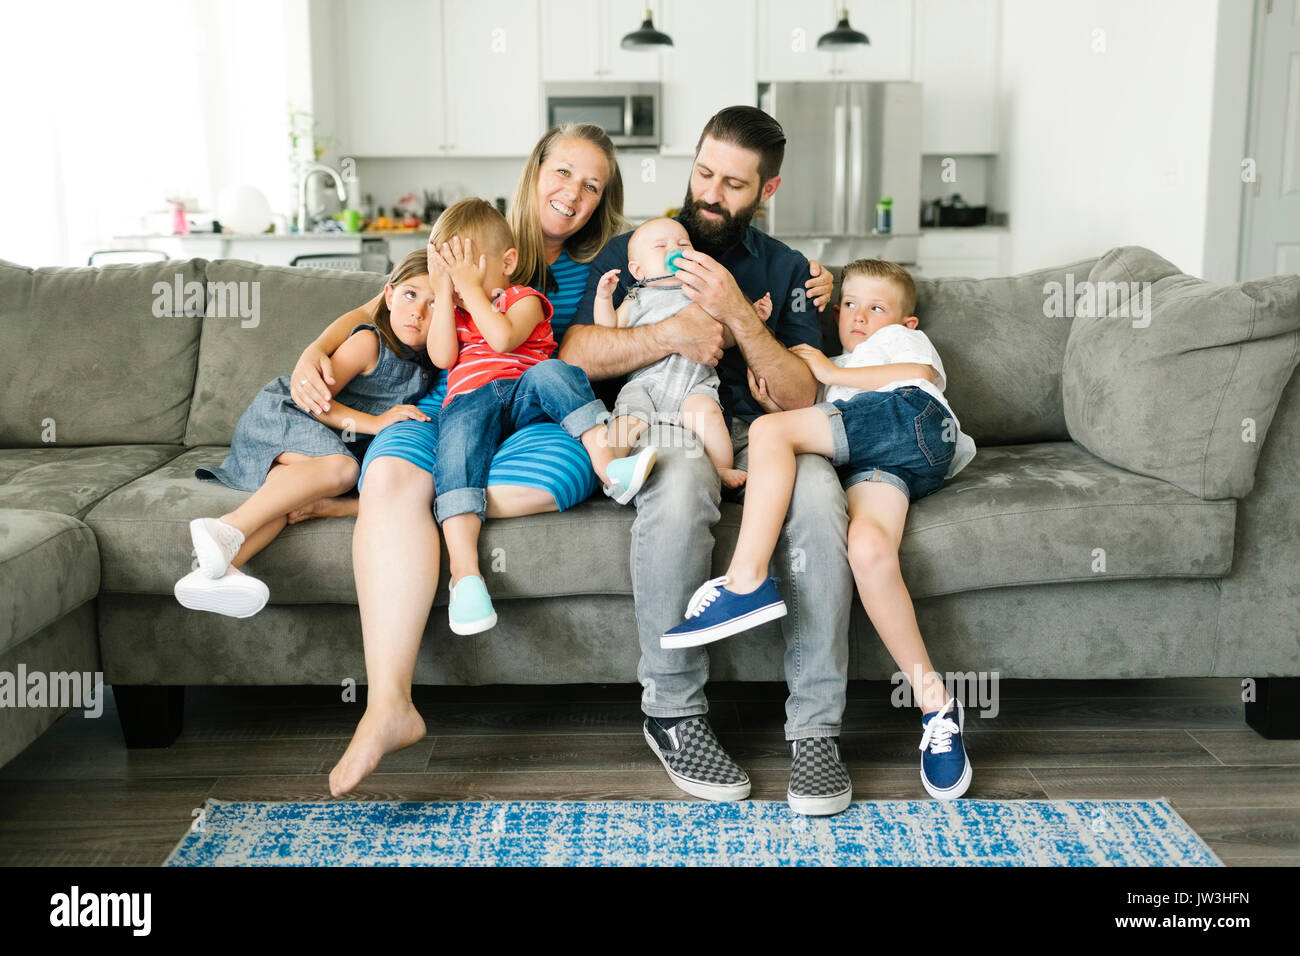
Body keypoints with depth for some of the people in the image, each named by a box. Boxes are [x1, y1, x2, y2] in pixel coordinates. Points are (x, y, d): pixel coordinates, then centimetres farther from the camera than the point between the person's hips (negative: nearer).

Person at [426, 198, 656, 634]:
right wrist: (443, 292, 7)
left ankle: (609, 465, -44)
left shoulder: (524, 299, 16)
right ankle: (464, 572, -48)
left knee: (548, 371, -33)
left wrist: (470, 287, -2)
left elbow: (502, 339, -7)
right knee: (459, 437, -33)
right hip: (469, 399, 1)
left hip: (523, 397, -1)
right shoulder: (449, 308, 30)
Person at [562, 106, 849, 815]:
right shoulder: (634, 250, 13)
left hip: (759, 431, 2)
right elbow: (574, 355, -3)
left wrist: (737, 315, -13)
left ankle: (815, 726, -23)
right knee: (679, 489, -39)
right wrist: (672, 333, -16)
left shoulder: (785, 270, 16)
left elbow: (800, 397, 1)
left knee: (819, 496, -33)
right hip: (663, 424, -2)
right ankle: (672, 710, -21)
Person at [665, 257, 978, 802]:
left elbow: (919, 374, 9)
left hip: (914, 422, -4)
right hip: (869, 465, 4)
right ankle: (933, 703, -30)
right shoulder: (838, 367, 48)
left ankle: (746, 583, -33)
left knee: (770, 430, -22)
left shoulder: (904, 339, 34)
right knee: (867, 548, -29)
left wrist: (830, 372, 13)